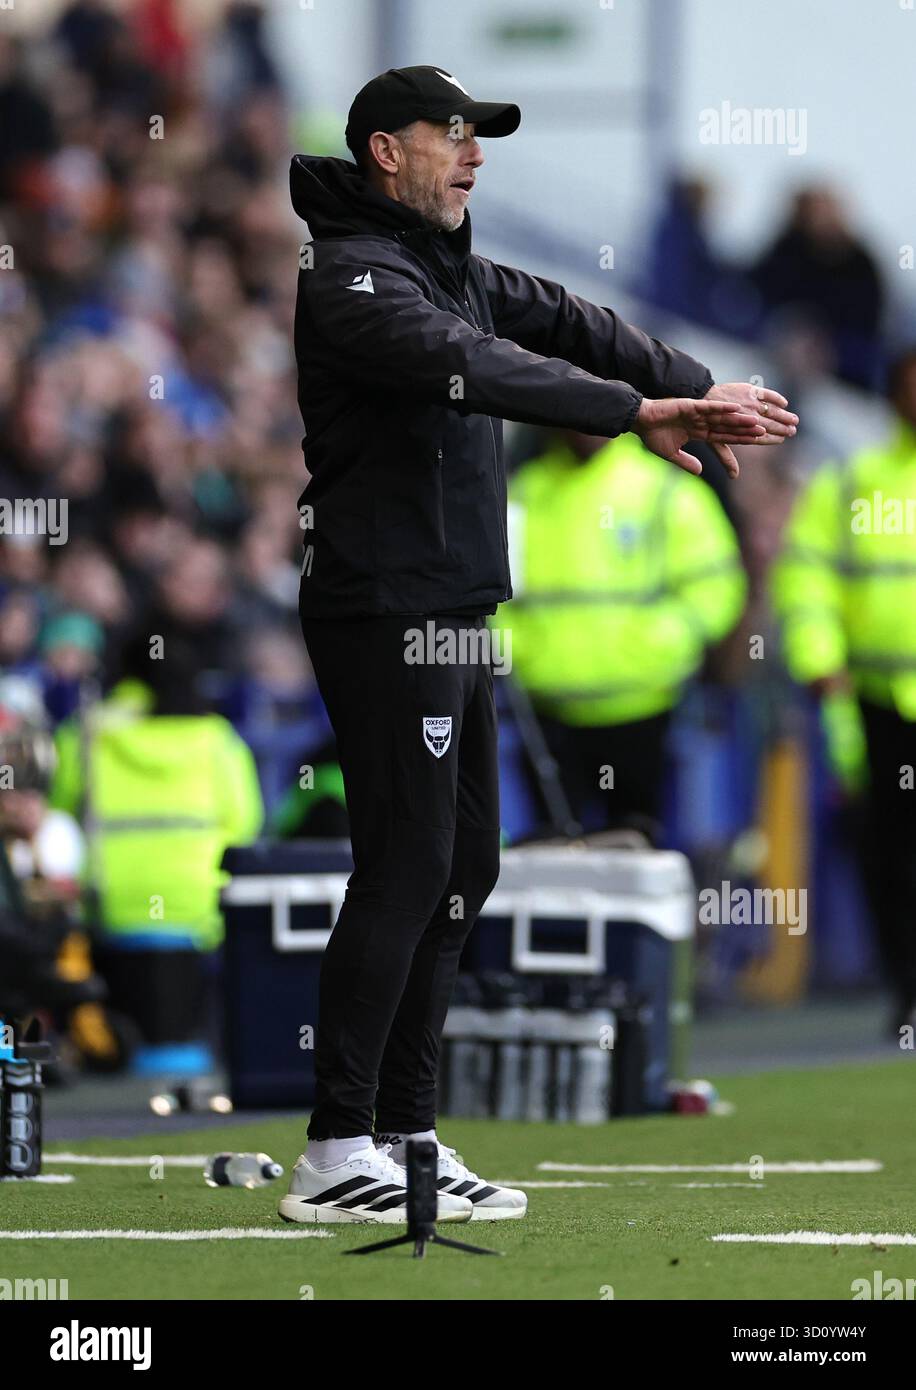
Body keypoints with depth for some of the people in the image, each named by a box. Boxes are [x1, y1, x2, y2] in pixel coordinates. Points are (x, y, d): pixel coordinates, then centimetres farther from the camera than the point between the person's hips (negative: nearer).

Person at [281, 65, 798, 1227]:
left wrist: (700, 394, -2)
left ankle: (406, 1135, 16)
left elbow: (563, 324, 11)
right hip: (387, 616, -10)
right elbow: (472, 369, -30)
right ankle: (336, 1160, -9)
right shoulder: (351, 279, -15)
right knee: (406, 868, -11)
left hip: (452, 619, 10)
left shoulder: (449, 268, 16)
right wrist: (639, 410, -37)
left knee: (461, 866, 11)